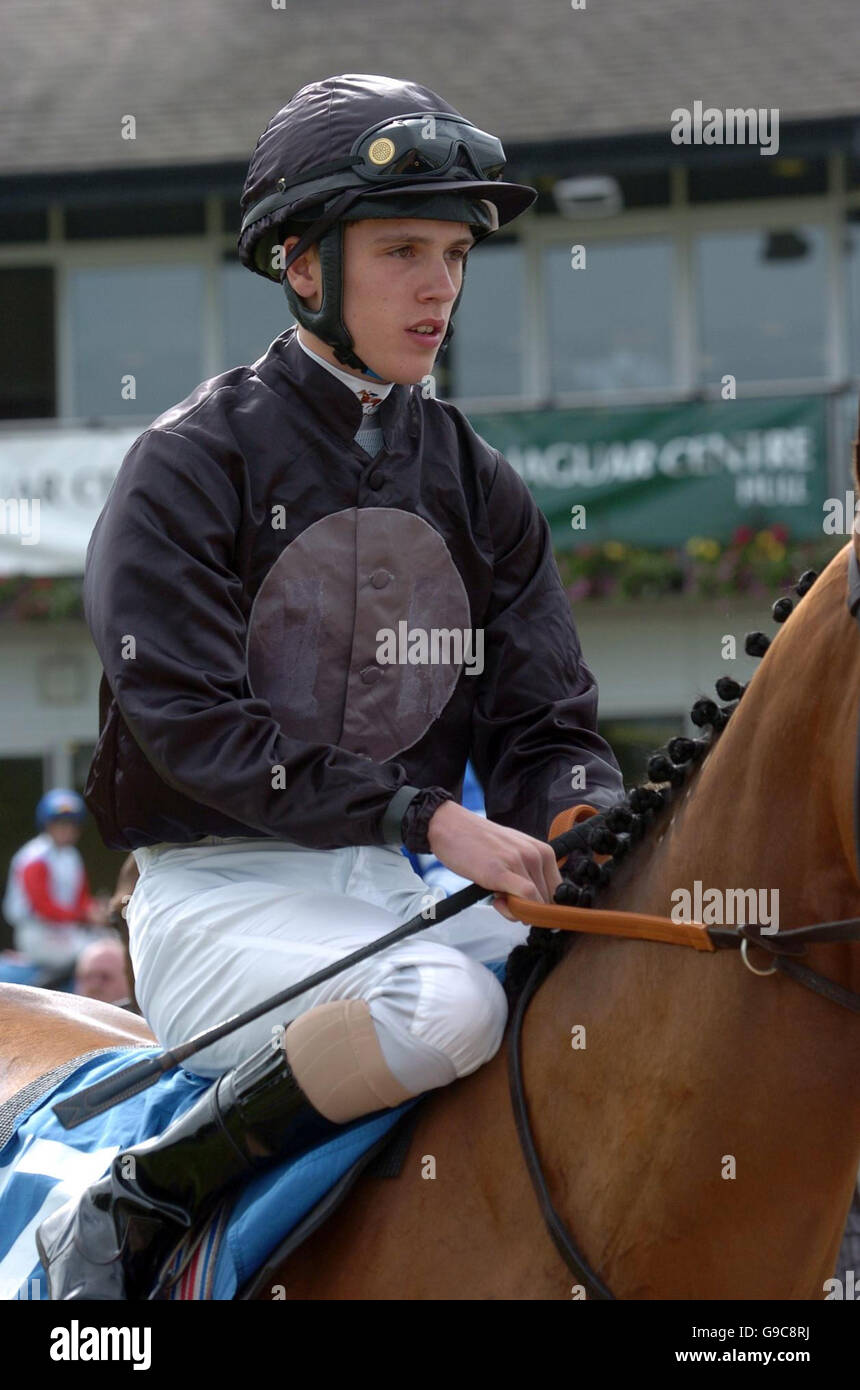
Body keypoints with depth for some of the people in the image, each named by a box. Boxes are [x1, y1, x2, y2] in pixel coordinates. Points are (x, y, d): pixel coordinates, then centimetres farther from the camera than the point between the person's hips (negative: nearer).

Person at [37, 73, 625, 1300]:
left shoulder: (477, 484, 12)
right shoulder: (193, 464, -5)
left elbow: (544, 725, 10)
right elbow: (196, 727, -15)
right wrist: (427, 815, -23)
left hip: (409, 893, 6)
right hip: (222, 896, -5)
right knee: (444, 1008, -36)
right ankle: (127, 1217, -19)